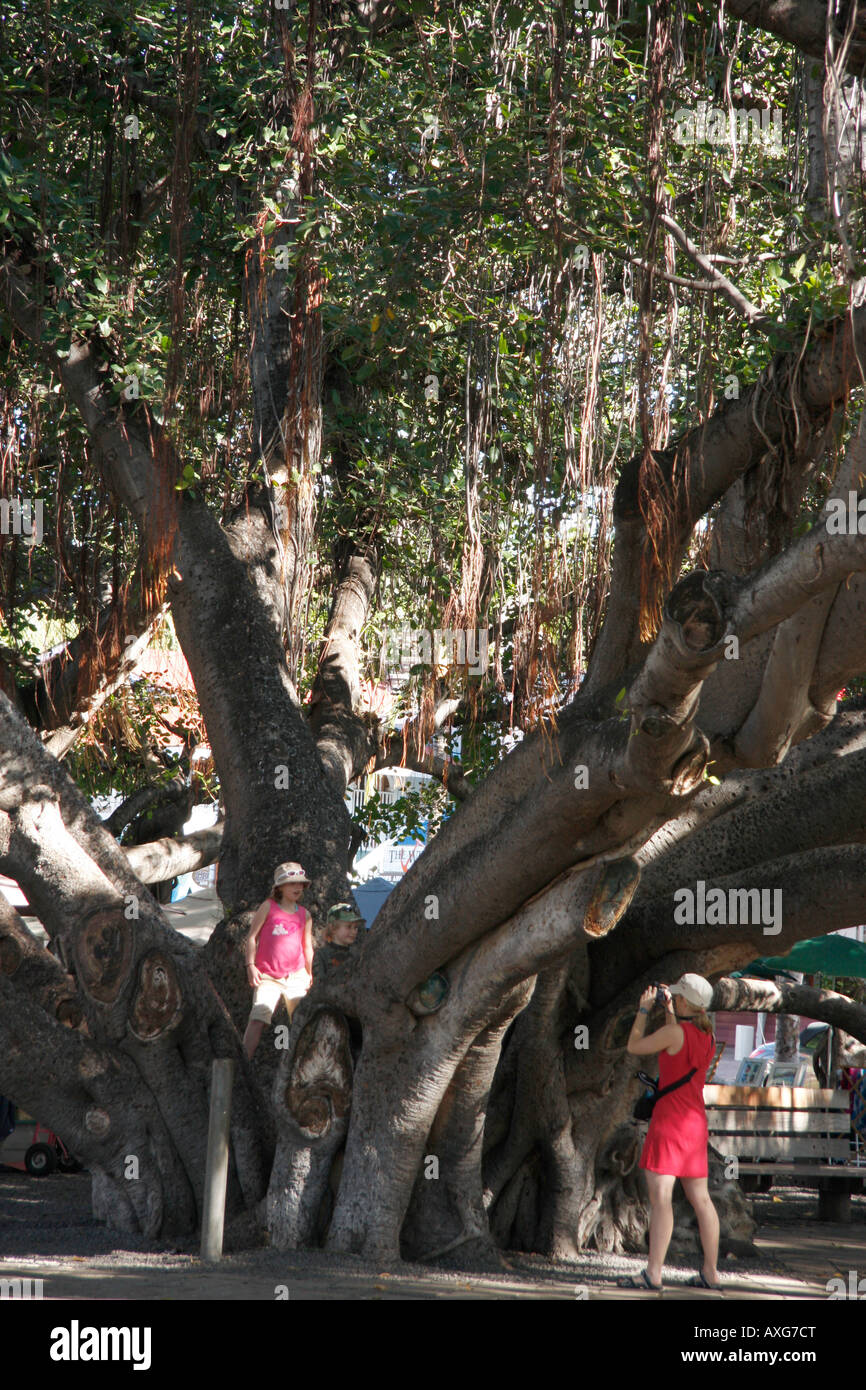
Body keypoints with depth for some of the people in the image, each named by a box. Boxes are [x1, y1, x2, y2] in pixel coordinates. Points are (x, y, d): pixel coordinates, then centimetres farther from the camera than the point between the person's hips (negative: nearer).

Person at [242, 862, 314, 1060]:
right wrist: (250, 965, -5)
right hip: (268, 977, -4)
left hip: (296, 976, 4)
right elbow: (252, 936, 3)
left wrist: (310, 974, 17)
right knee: (258, 1019, -16)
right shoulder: (268, 907, 2)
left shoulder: (305, 915, 11)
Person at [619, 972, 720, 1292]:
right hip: (696, 1121, 8)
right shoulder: (708, 1035, 9)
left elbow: (634, 1046, -2)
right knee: (700, 1197, 11)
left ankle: (653, 1273, -13)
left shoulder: (675, 1032, -14)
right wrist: (668, 1011, 24)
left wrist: (644, 1010, 9)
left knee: (660, 1195, -9)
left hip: (670, 1119, -8)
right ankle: (710, 1272, 14)